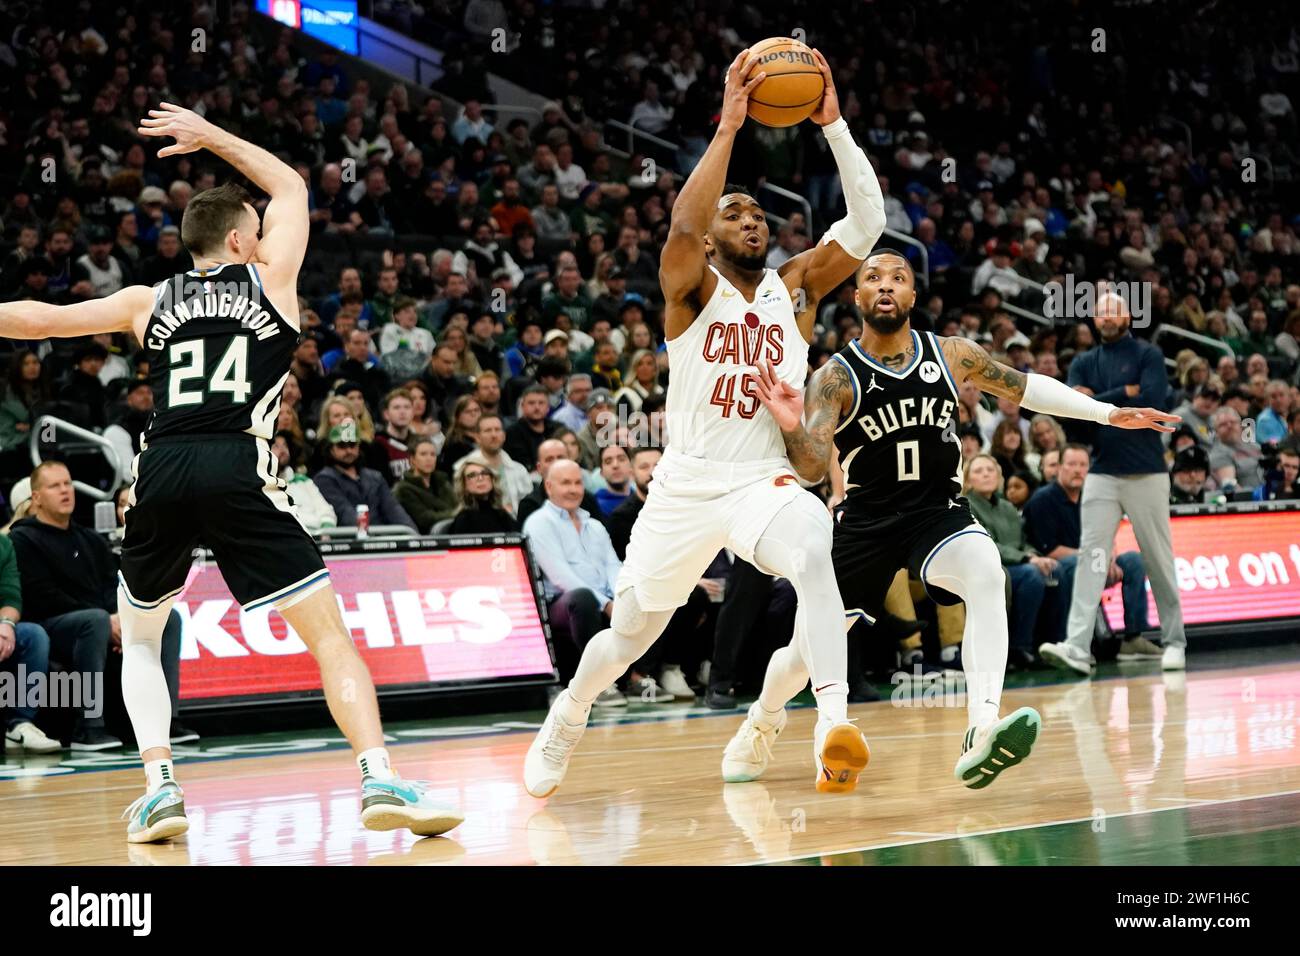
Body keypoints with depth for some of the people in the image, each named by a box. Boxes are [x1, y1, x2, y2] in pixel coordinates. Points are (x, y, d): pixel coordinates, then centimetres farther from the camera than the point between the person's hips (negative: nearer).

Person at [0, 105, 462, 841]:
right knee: (330, 631, -1)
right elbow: (290, 186, 34)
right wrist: (210, 136, 42)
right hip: (237, 470, -3)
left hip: (159, 473, 3)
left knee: (140, 639, 24)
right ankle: (380, 779, -18)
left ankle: (160, 788, 7)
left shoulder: (149, 302, 21)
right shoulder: (271, 280, 16)